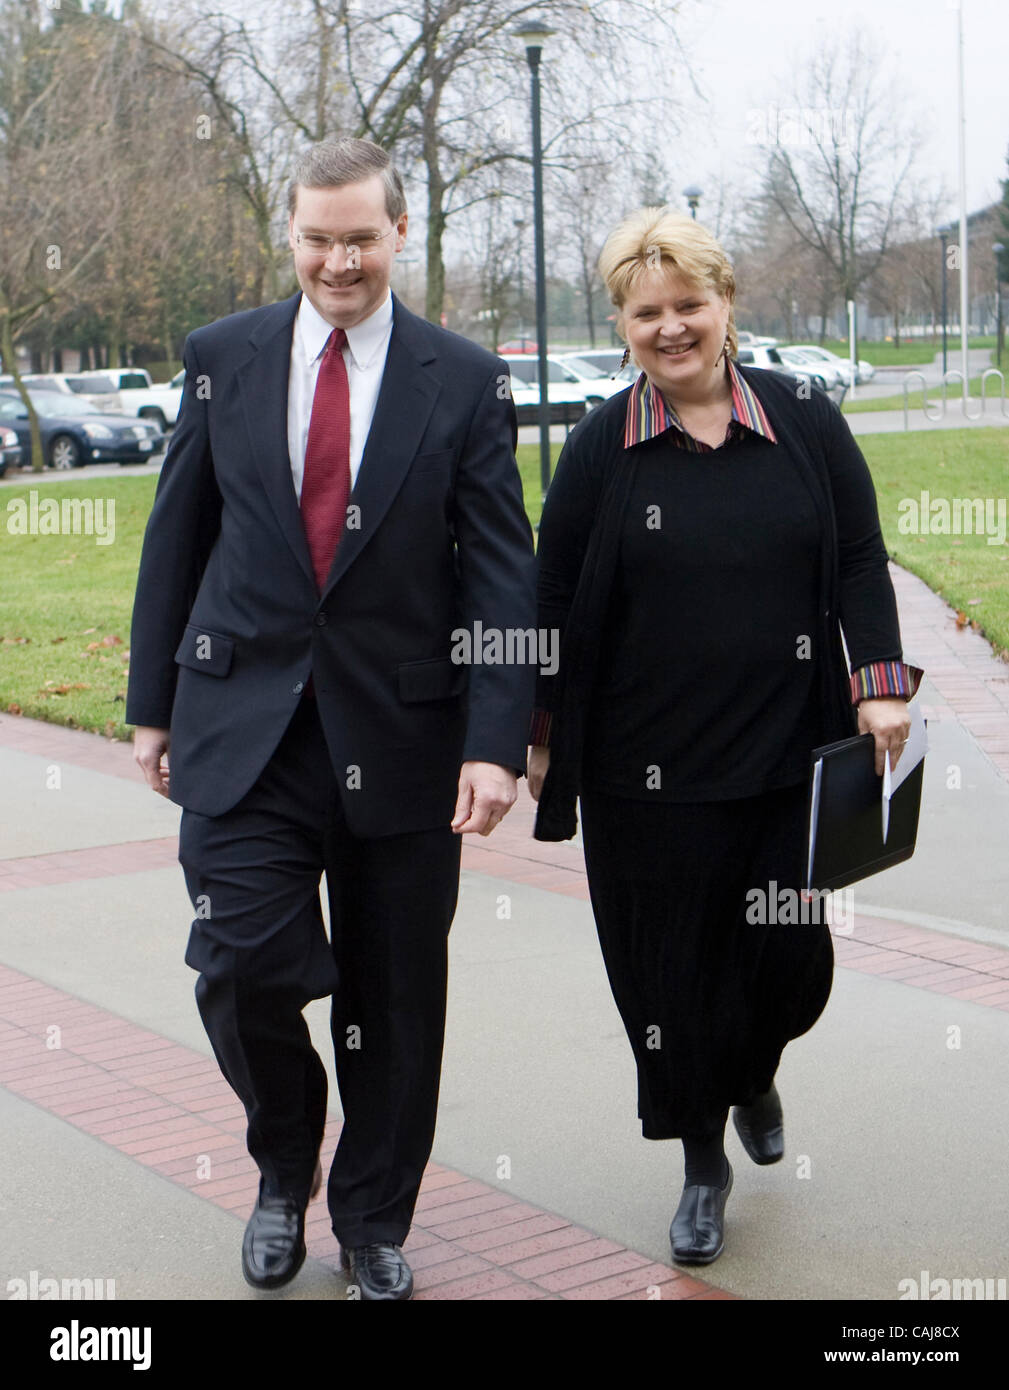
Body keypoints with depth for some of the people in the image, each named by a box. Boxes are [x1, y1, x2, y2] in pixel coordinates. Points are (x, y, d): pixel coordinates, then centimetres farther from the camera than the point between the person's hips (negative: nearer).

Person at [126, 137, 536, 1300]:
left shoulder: (465, 382, -1)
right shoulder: (223, 358, 4)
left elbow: (500, 573, -3)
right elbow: (176, 540, 9)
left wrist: (495, 742, -12)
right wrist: (154, 702, 8)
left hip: (399, 735, 0)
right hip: (243, 725, 1)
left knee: (392, 996, 9)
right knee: (243, 967, -8)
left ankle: (373, 1220, 31)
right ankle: (284, 1169, 24)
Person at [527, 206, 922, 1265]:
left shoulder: (805, 424, 2)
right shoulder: (600, 449, 0)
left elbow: (860, 564, 6)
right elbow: (555, 601, 4)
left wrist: (879, 682, -5)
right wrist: (542, 737, 6)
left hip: (790, 754, 1)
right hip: (648, 769, -1)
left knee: (790, 956, 5)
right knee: (670, 968, 5)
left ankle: (754, 1078, 40)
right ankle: (703, 1159, 27)